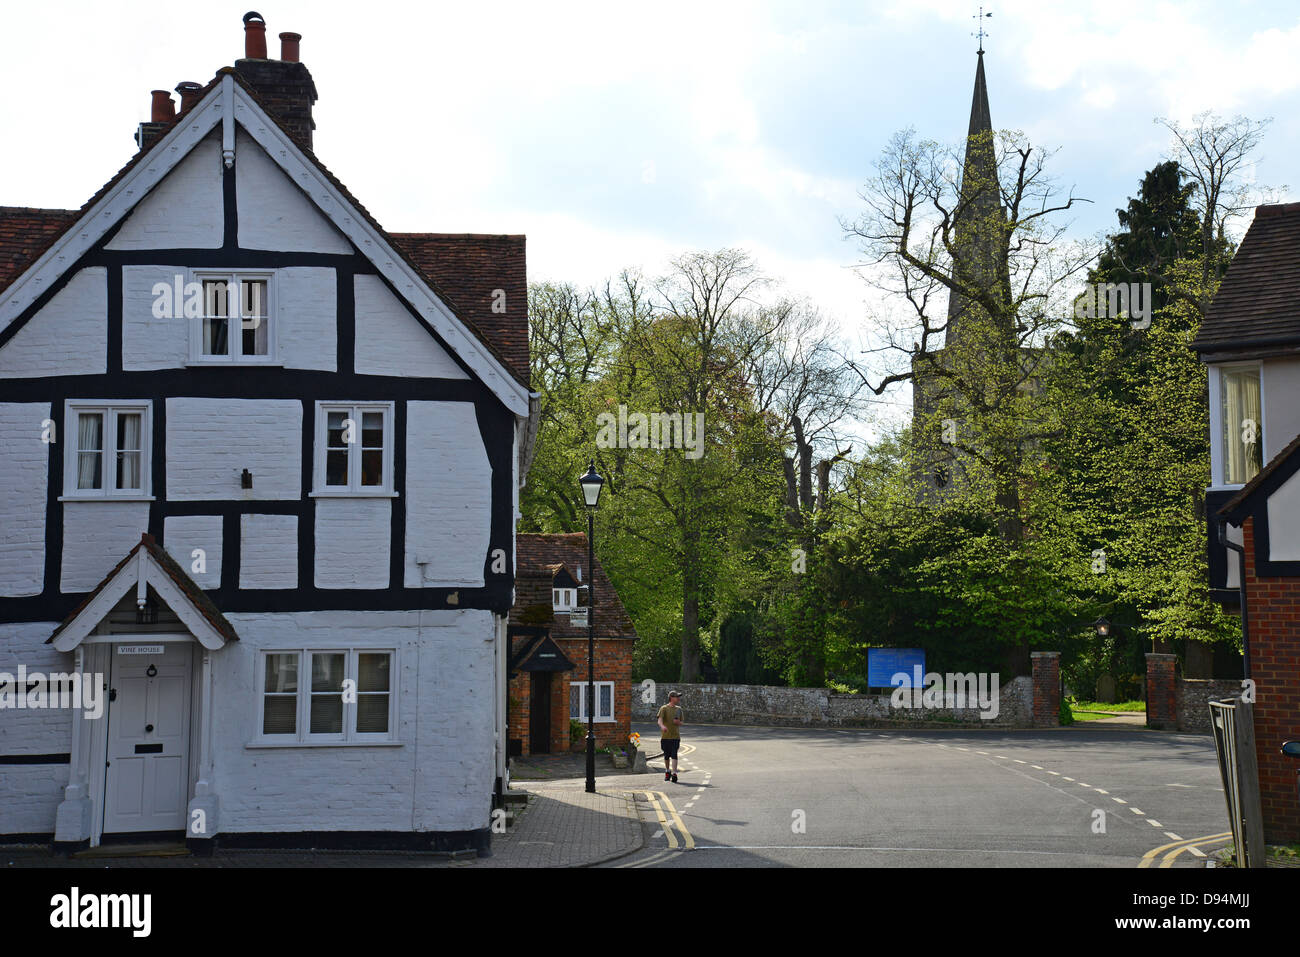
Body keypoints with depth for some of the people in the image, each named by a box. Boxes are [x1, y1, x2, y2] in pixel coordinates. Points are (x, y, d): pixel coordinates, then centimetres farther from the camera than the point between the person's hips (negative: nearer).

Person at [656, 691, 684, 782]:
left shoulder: (679, 709, 12)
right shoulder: (664, 708, -2)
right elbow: (659, 720, -16)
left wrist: (678, 722, -4)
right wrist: (662, 726, -38)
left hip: (676, 736, 2)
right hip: (666, 736, -2)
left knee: (674, 755, -11)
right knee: (667, 755, 8)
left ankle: (674, 774, -18)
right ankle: (667, 771, 29)